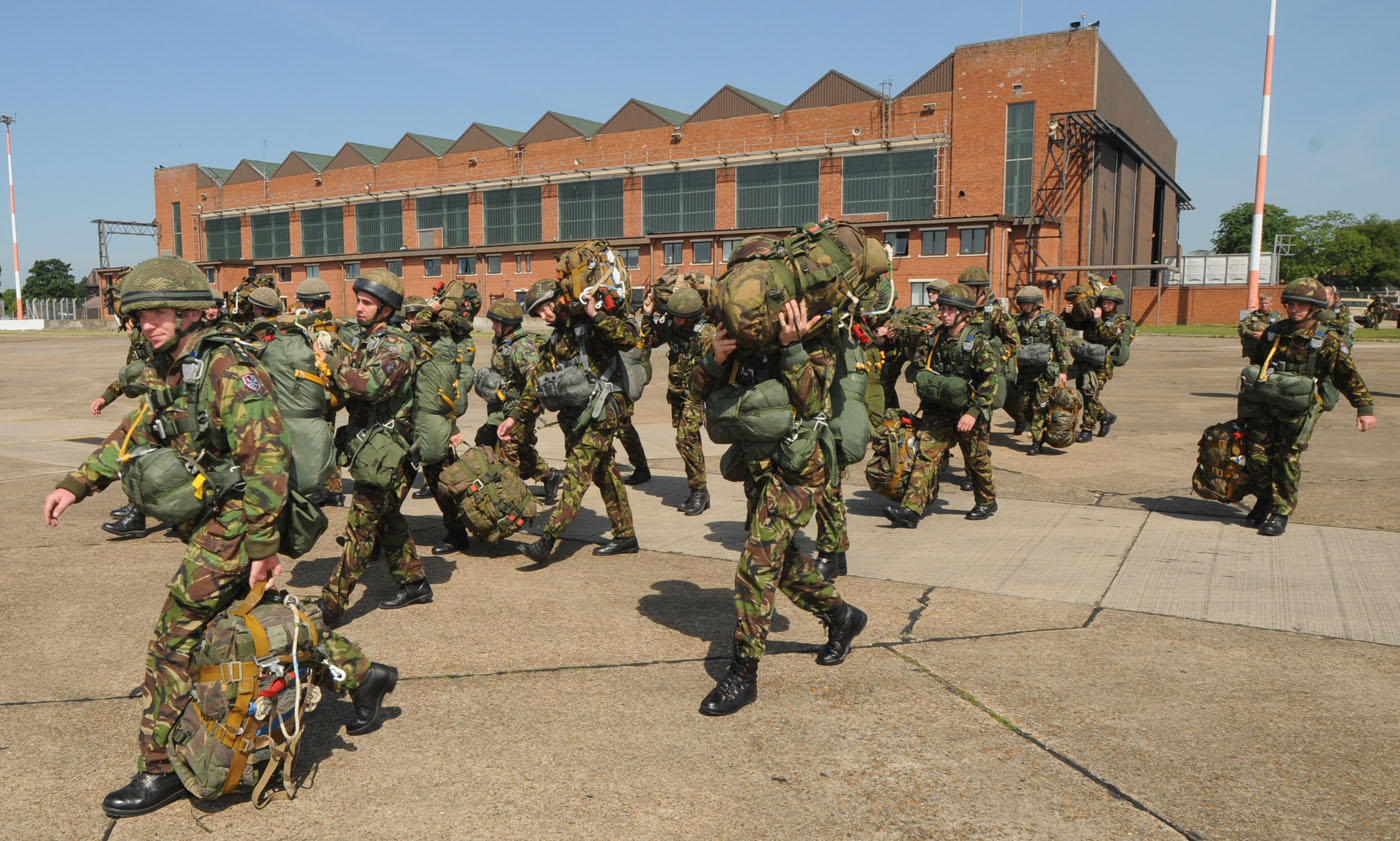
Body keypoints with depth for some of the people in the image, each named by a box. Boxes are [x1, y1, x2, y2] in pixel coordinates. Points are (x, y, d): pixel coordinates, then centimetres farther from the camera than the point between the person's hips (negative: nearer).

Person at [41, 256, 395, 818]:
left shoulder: (227, 369, -19)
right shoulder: (168, 373, 10)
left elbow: (267, 459, -25)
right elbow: (133, 435, 22)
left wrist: (263, 547, -25)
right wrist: (76, 484, 9)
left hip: (233, 525, -9)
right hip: (212, 524, 9)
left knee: (174, 641, -3)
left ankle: (160, 769, 10)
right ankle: (362, 676, 31)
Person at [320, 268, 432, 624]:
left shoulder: (396, 345, -14)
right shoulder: (367, 341, 15)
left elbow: (373, 385, -31)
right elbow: (349, 391, 16)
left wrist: (332, 364, -23)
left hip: (385, 452, -10)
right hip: (367, 447, 10)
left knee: (361, 527, -6)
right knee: (386, 520, 18)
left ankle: (331, 605, -3)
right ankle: (414, 583, 29)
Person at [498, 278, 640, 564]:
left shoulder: (593, 326, -7)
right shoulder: (555, 342, 17)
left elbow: (629, 338, -25)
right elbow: (536, 383, 18)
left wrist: (596, 315, -30)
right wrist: (515, 417, 10)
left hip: (601, 414, -9)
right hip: (578, 418, 9)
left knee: (576, 476, -13)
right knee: (606, 475, 13)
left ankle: (547, 541, -19)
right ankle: (625, 537, 22)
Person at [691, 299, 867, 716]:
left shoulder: (815, 343, -15)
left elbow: (811, 403, -26)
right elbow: (702, 390, 0)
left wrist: (792, 348, -34)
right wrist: (714, 359, -20)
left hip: (798, 467, -7)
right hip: (760, 463, 8)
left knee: (758, 560, -14)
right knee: (780, 557, 19)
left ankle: (743, 675, -5)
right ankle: (840, 615, 42)